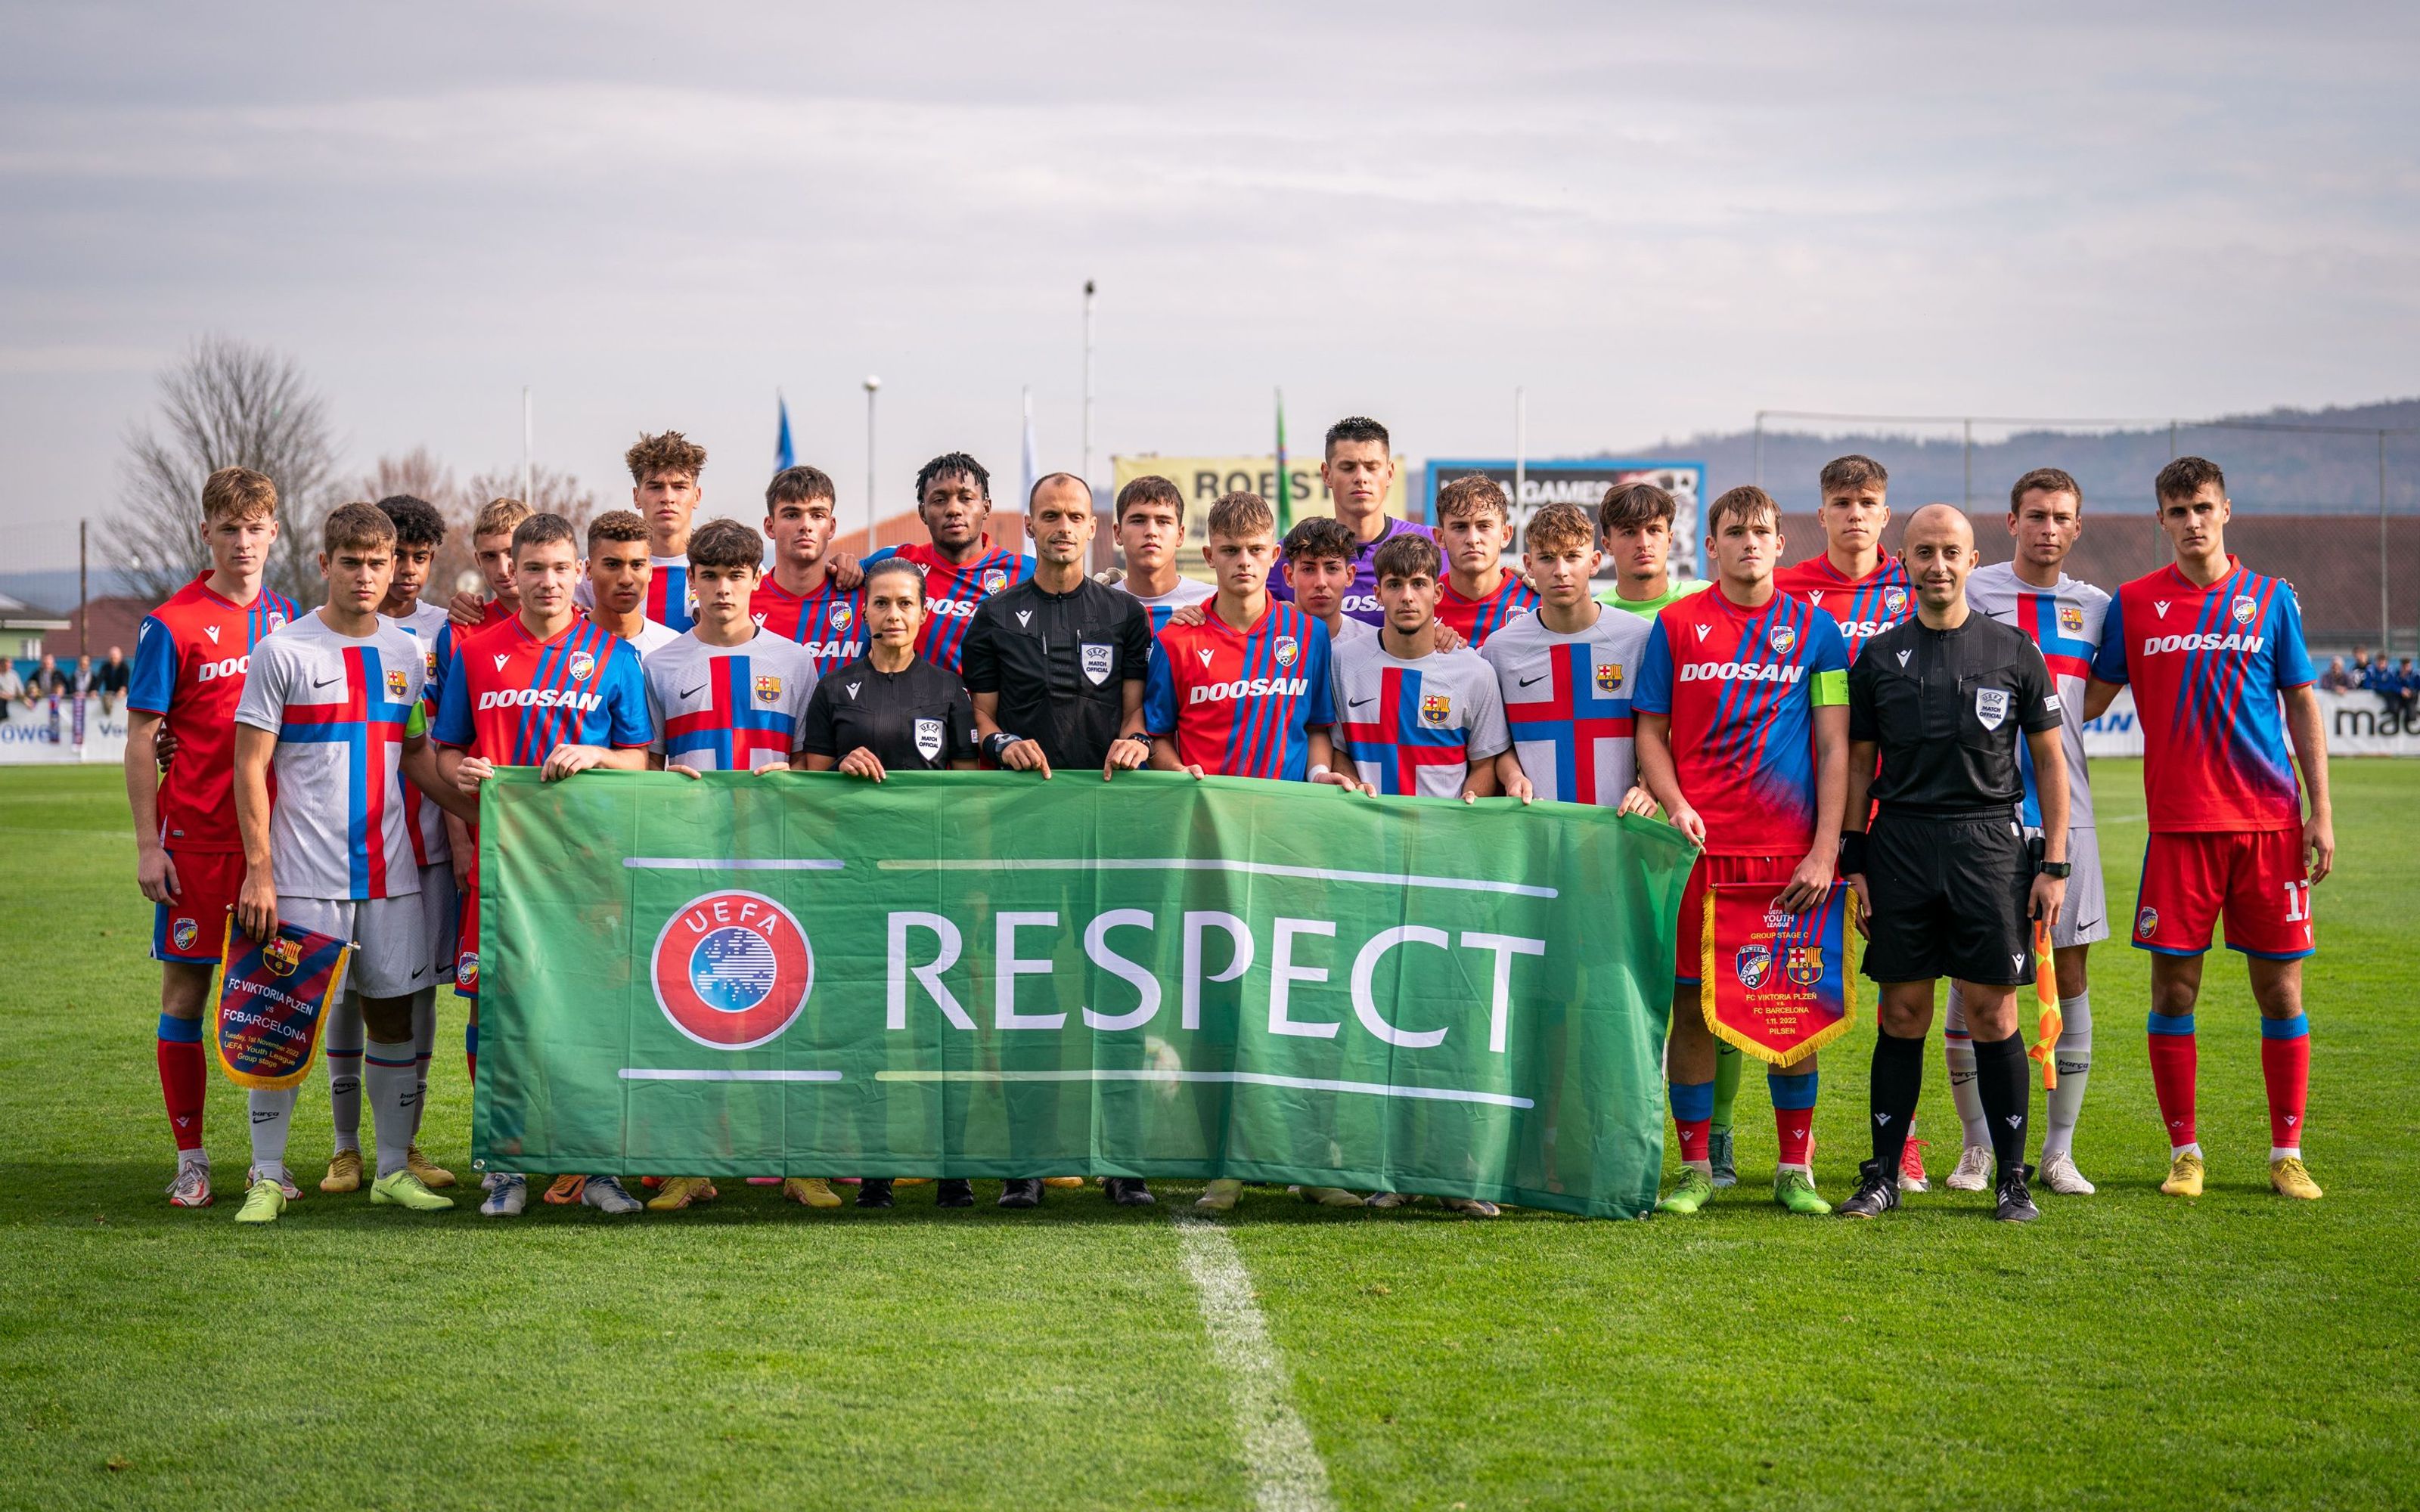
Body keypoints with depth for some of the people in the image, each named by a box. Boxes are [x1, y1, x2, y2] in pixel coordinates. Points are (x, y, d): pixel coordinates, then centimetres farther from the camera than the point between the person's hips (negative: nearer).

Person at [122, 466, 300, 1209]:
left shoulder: (288, 617, 8)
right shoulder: (172, 625, -5)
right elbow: (141, 740, -4)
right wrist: (148, 845, -8)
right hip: (195, 838, -3)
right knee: (186, 992, 1)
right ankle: (190, 1161, 10)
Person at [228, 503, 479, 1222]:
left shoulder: (407, 652, 9)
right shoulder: (284, 651, -5)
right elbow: (250, 766, -6)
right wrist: (258, 869, -13)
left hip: (388, 871, 5)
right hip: (302, 875, -4)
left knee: (393, 1014, 7)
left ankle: (394, 1169, 17)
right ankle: (268, 1177, 7)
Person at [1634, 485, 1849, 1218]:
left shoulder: (1814, 629, 6)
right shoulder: (1676, 624, 6)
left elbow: (1835, 746, 4)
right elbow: (1650, 733, 9)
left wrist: (1825, 850, -5)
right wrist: (1675, 806, -9)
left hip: (1790, 850, 0)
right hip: (1699, 847, 0)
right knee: (1693, 1004, 1)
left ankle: (1795, 1170, 13)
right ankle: (1696, 1170, 10)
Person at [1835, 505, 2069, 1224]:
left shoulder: (2014, 651, 5)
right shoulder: (1878, 658, 9)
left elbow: (2049, 760, 7)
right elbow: (1859, 765, 12)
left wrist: (2054, 864, 1)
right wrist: (1853, 862, 5)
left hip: (1990, 841, -1)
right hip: (1900, 844, 1)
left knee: (1993, 1015, -2)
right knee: (1902, 1014, 3)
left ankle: (2013, 1178, 6)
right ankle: (1884, 1174, 10)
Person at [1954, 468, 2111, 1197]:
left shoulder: (2096, 606, 11)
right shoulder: (1969, 593, 1)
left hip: (2062, 810, 3)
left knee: (2070, 975, 3)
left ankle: (2059, 1150, 11)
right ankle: (1978, 1147, 10)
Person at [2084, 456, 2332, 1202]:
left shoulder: (2271, 599, 6)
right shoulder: (2133, 603, 5)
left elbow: (2303, 706, 8)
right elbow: (2087, 700, 10)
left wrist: (2321, 813, 2)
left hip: (2269, 823, 0)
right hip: (2177, 824, 0)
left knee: (2280, 986, 2)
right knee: (2173, 987, 0)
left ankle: (2287, 1153, 12)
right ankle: (2184, 1152, 12)